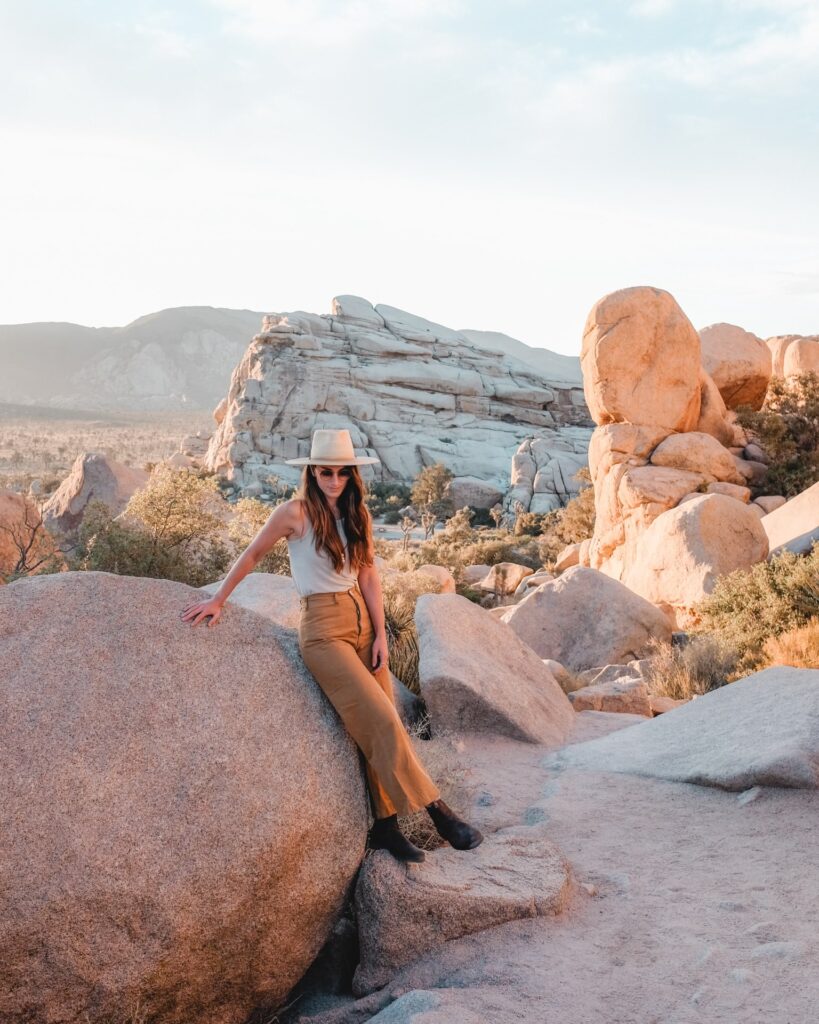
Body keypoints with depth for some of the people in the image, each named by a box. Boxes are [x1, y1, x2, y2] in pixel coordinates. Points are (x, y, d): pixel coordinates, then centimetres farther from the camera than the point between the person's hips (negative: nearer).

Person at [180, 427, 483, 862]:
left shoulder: (358, 515, 9)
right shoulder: (295, 512, -8)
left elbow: (368, 574, 6)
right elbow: (252, 554, 3)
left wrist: (380, 635, 0)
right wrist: (217, 601, 6)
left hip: (362, 619, 6)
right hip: (323, 627, -6)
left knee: (379, 728, 0)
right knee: (381, 721, -12)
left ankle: (385, 825, 7)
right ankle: (437, 812, -7)